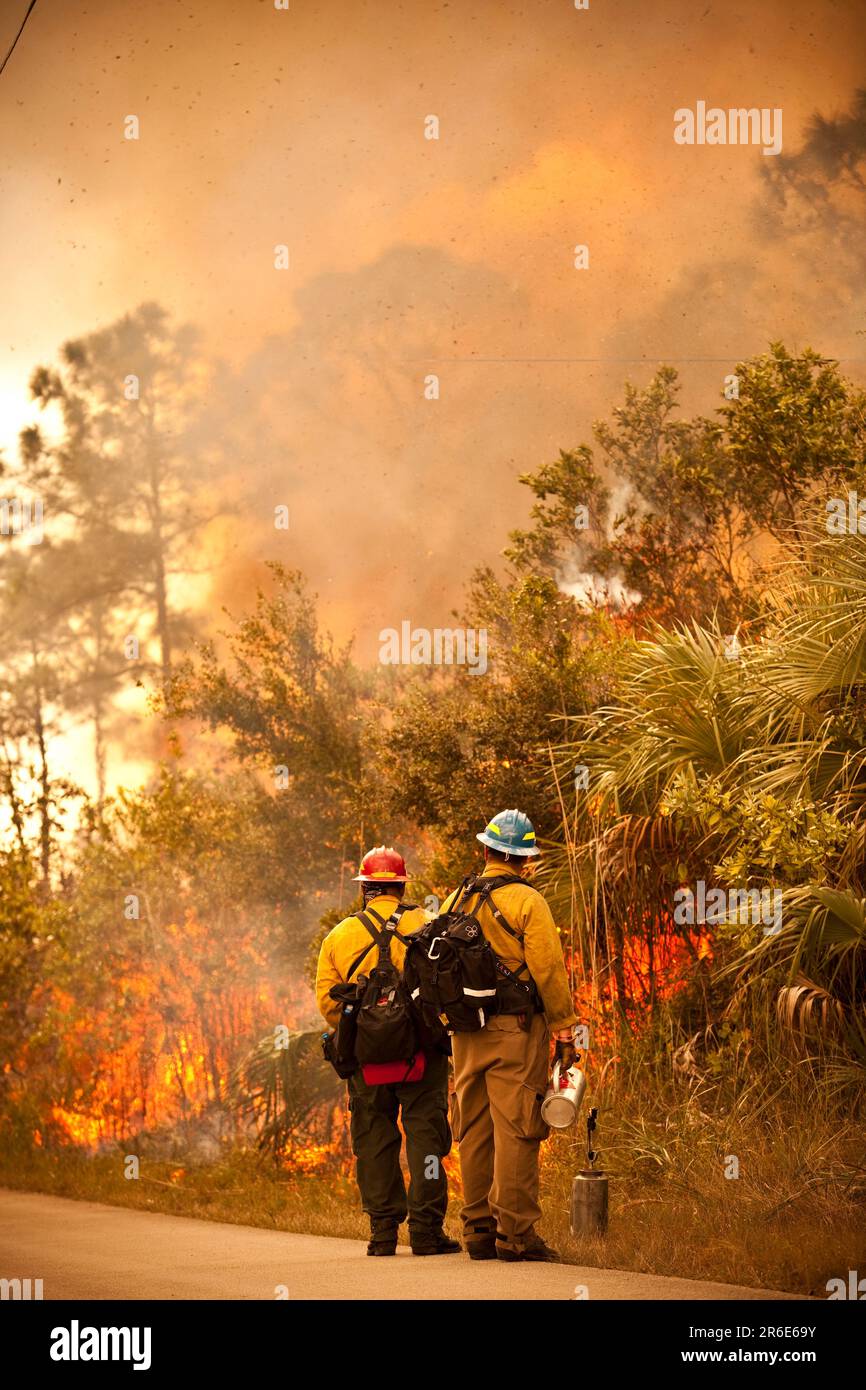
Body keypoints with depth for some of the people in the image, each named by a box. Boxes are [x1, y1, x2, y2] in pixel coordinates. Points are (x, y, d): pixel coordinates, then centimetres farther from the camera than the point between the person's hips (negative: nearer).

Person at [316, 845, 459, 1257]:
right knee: (425, 1132, 1)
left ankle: (383, 1231, 7)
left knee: (374, 1140, 8)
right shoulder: (427, 926, -1)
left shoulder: (339, 936, 6)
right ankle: (426, 1230, -4)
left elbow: (327, 999, 2)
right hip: (422, 1051, -2)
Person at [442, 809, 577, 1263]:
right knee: (515, 1131, -6)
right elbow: (549, 970, -11)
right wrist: (565, 1031, -4)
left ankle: (479, 1229, 13)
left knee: (475, 1132, 11)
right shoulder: (526, 901, -8)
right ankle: (515, 1233, -9)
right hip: (515, 1030, -6)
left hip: (465, 1033, 6)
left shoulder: (455, 901, 10)